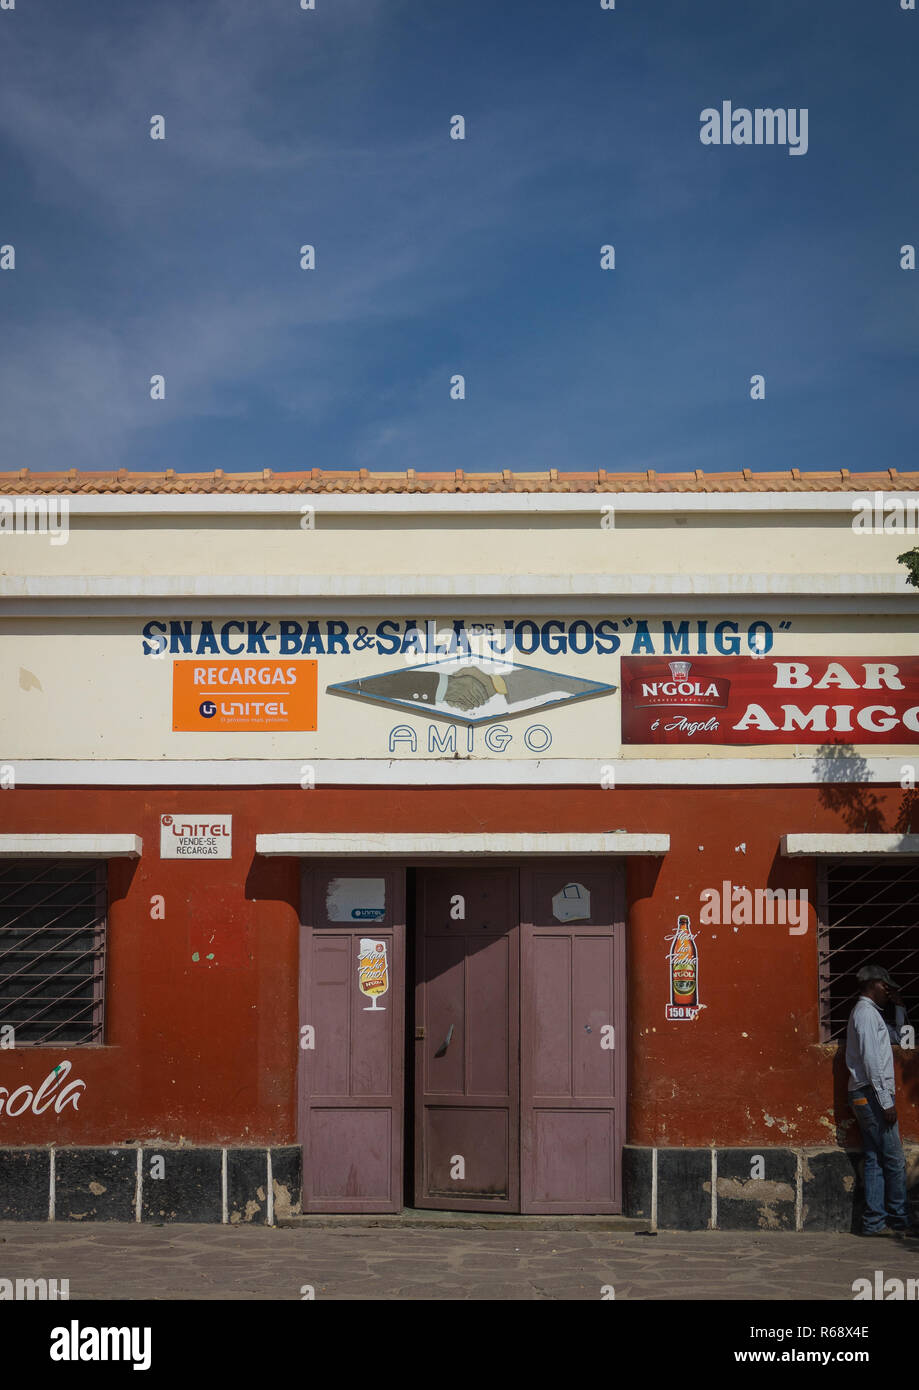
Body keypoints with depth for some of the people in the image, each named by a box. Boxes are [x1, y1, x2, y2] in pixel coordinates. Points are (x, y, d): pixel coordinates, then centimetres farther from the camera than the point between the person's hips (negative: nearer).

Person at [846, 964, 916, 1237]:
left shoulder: (868, 1012, 22)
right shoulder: (867, 1013, -10)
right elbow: (872, 1060, -17)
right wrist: (886, 1101, -18)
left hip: (866, 1096, 10)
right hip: (872, 1093, -10)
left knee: (875, 1161, 7)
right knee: (894, 1160, -6)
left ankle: (874, 1222, 6)